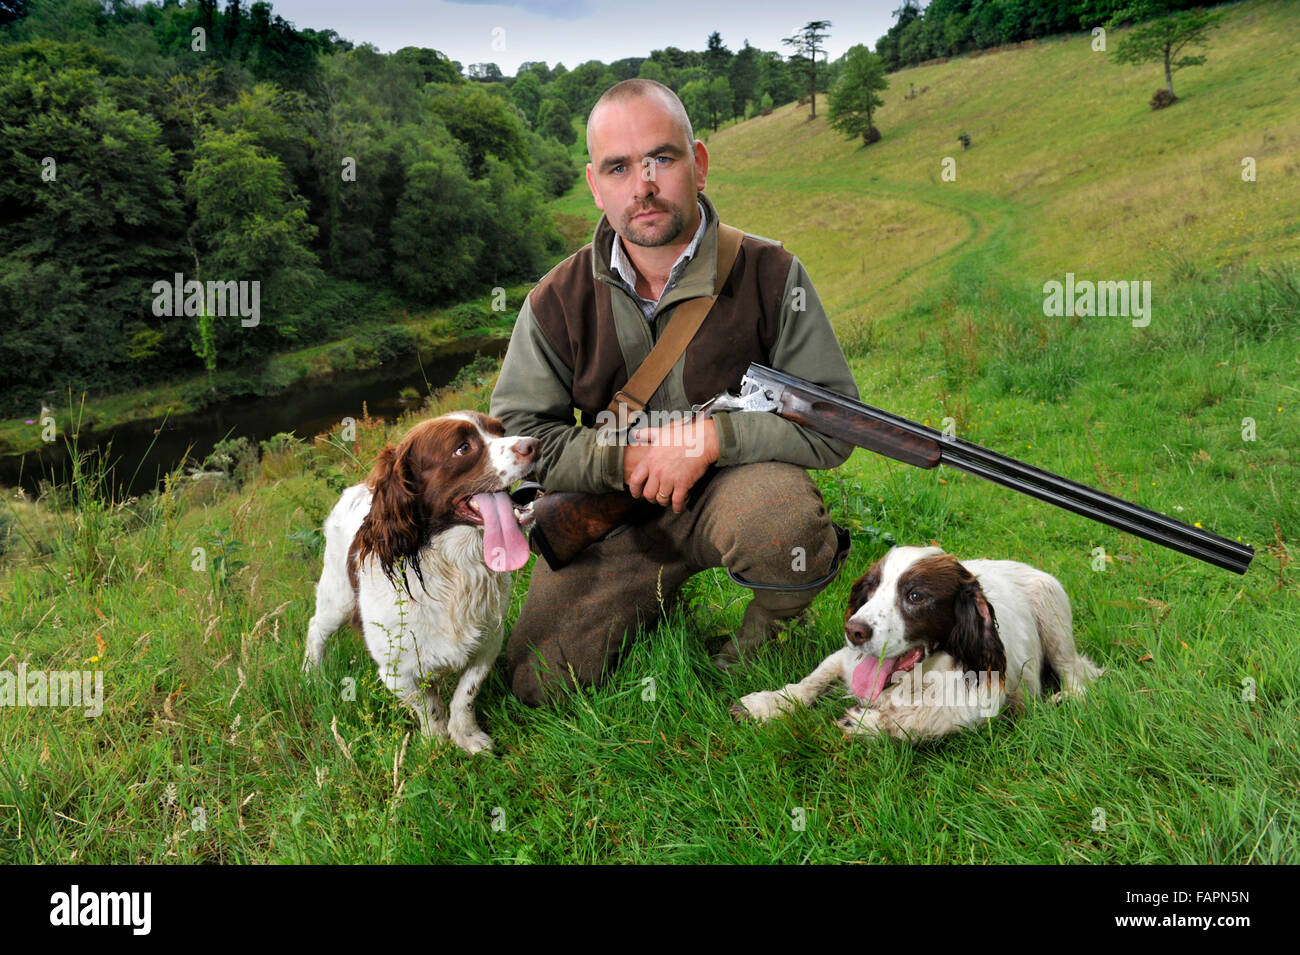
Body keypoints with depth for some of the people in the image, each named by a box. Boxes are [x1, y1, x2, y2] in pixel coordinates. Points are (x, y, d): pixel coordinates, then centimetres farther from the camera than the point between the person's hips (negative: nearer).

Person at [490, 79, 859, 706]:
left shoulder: (769, 275, -10)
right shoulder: (558, 301, -5)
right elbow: (514, 437, -2)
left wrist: (713, 437, -24)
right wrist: (624, 456, -17)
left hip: (734, 484, -2)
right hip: (613, 514, 3)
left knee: (781, 524, -39)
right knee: (537, 684, -7)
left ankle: (771, 630, -1)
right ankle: (660, 595, 23)